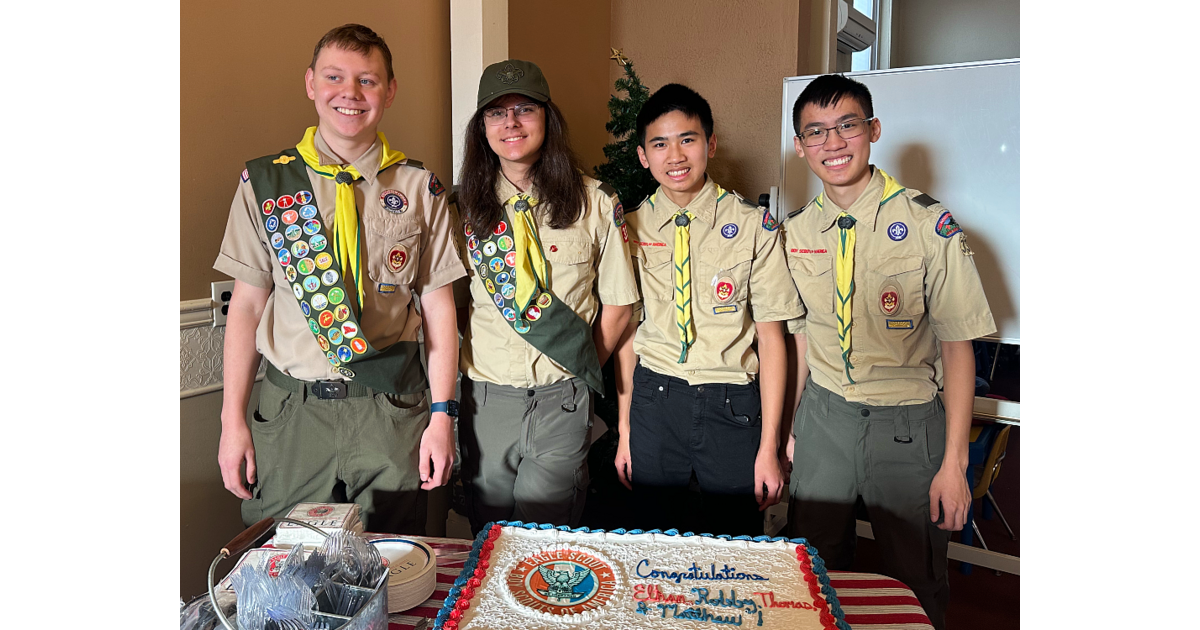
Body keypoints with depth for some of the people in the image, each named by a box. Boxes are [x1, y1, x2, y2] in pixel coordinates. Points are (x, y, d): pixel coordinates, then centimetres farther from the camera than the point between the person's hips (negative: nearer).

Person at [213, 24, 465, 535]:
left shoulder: (419, 188, 3)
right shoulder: (265, 182, 4)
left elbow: (438, 305, 3)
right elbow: (246, 304, 5)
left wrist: (441, 415, -3)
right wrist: (232, 420, 1)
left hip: (393, 413, 0)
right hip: (290, 412, 1)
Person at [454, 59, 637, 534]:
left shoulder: (595, 204, -1)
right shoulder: (463, 206, 2)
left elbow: (617, 305, 5)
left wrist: (581, 371, 4)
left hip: (562, 402, -1)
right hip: (484, 397, 2)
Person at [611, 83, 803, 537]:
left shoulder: (753, 226, -4)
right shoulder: (632, 229, 3)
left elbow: (770, 336, -5)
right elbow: (627, 331, 7)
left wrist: (768, 447, -7)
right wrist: (624, 430, 6)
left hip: (732, 406, -2)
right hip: (654, 401, 2)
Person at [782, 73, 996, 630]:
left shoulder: (928, 225, -11)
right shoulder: (794, 233, 1)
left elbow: (957, 344, -10)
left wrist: (953, 462, -12)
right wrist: (790, 428, 10)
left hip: (908, 423, -3)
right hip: (824, 416, 3)